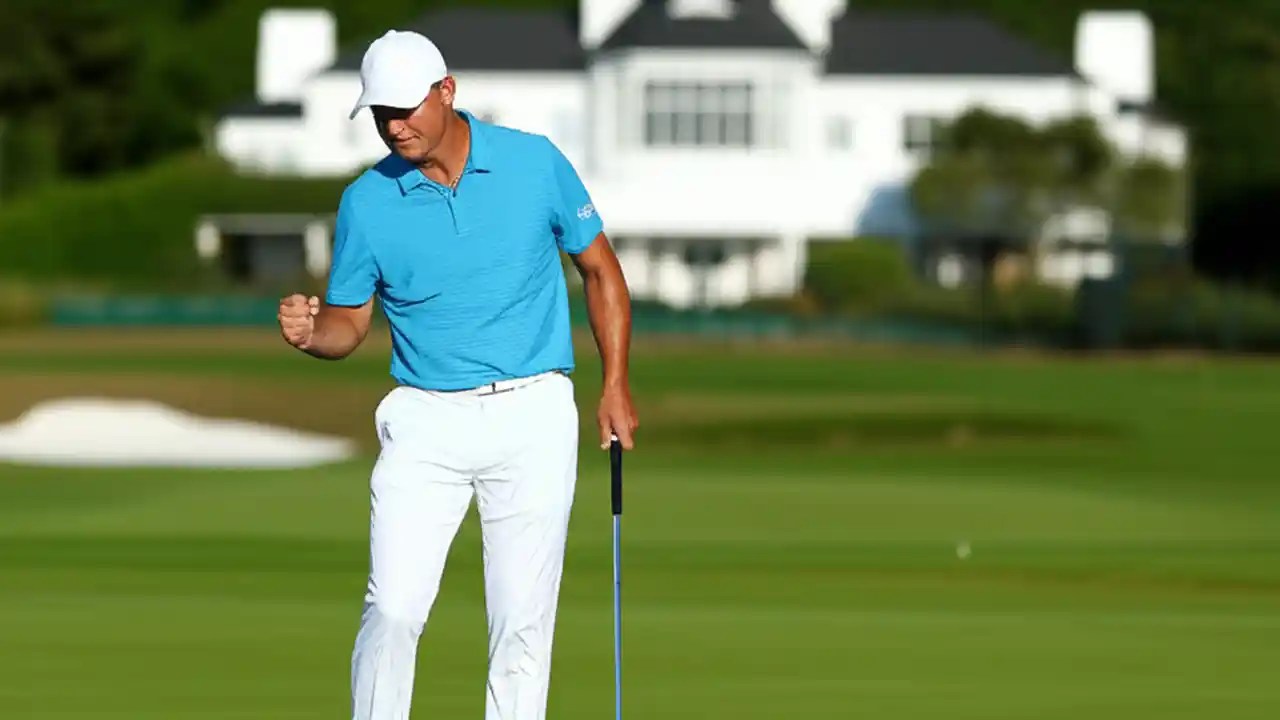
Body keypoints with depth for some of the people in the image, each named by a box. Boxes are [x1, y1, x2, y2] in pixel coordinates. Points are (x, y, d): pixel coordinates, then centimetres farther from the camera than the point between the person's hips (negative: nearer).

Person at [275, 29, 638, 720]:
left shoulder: (536, 163, -2)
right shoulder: (366, 203, -1)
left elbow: (600, 269, 9)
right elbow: (350, 324, 8)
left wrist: (616, 386, 3)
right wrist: (309, 332, -16)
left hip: (533, 413, 0)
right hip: (426, 422, 0)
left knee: (523, 622, 1)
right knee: (394, 608, -10)